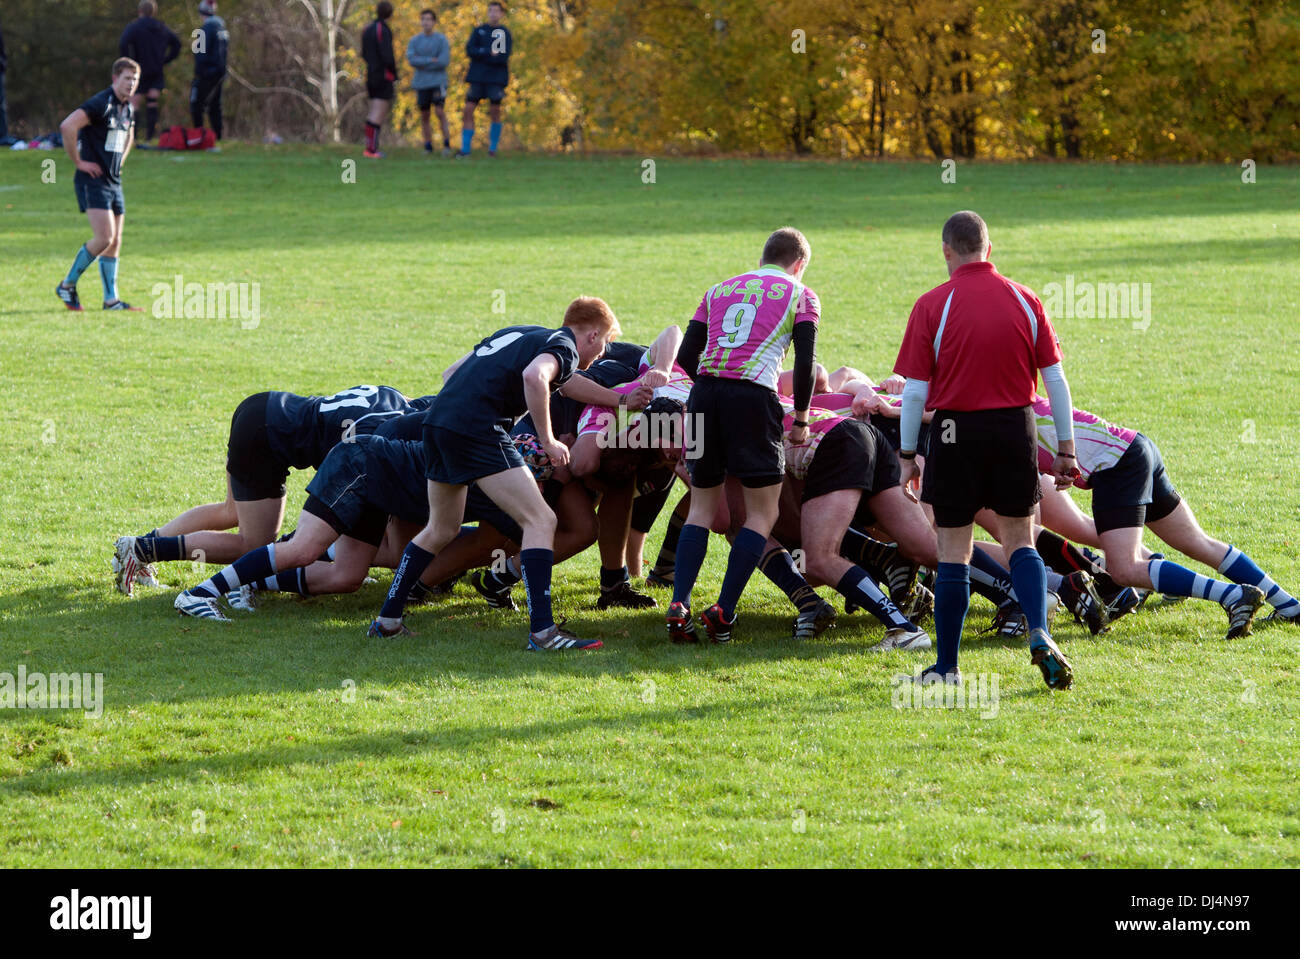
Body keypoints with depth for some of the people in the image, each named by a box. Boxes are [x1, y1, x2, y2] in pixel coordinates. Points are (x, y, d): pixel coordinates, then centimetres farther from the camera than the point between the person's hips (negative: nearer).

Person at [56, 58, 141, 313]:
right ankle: (68, 285, -1)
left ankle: (111, 299, 11)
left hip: (114, 182, 9)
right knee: (104, 237, -16)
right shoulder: (100, 104, -16)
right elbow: (67, 126, -28)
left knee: (115, 241, 7)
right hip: (93, 180, -9)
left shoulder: (128, 109, 12)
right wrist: (79, 161, -19)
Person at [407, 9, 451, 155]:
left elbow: (444, 61, -12)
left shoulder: (442, 39, -2)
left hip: (438, 81, -3)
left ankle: (447, 143, -5)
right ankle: (428, 146, 13)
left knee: (439, 111, -13)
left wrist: (422, 63, -7)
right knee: (424, 115, 5)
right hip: (420, 83, 3)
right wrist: (431, 60, -14)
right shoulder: (414, 40, 5)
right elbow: (411, 59, -8)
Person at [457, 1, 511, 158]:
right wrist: (489, 53, -13)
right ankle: (465, 148, 1)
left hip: (496, 79, -2)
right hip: (477, 77, 2)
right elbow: (469, 50, -1)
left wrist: (480, 55, -9)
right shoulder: (479, 30, 11)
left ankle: (493, 148, 10)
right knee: (468, 110, -4)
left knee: (495, 112, -3)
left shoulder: (505, 33, 2)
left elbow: (503, 57, -10)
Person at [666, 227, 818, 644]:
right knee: (763, 512, 6)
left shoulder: (718, 290, 23)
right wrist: (801, 418, 11)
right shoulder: (800, 295, 12)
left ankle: (678, 606, 0)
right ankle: (723, 613, -5)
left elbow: (686, 355, 16)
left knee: (703, 505, 15)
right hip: (753, 395, -4)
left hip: (706, 390, 4)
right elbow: (805, 362, 1)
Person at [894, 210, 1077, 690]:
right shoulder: (1024, 300, 2)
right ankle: (1040, 636, -5)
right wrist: (1066, 450, 9)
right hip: (1015, 429, 2)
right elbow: (1056, 381, 3)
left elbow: (915, 391, -7)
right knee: (1020, 541, 16)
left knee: (954, 550, 6)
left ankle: (947, 666, 11)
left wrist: (907, 456, 3)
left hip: (956, 433, -2)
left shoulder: (932, 306, -6)